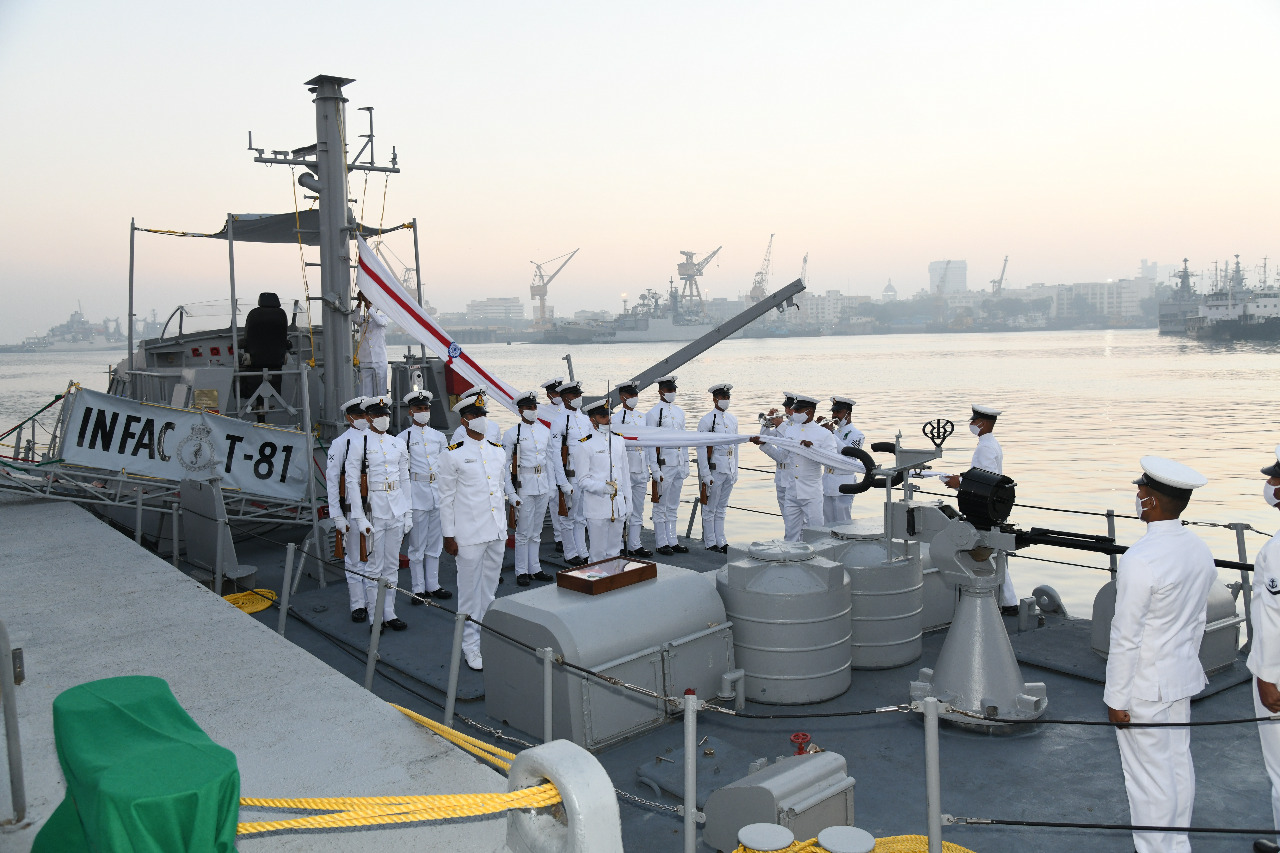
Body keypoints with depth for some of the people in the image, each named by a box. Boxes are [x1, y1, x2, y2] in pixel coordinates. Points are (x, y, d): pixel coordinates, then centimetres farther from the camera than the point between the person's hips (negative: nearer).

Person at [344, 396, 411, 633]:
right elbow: (352, 482, -8)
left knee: (392, 565, 11)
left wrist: (408, 513, 10)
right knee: (375, 567, 1)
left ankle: (389, 614, 20)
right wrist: (360, 518, -13)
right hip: (373, 511, -5)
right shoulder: (359, 444, -5)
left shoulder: (398, 445, 9)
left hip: (396, 511, 5)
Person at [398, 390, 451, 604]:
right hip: (417, 495, -4)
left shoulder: (438, 436, 12)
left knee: (435, 543, 11)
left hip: (438, 494, 5)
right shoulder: (404, 438, -1)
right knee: (417, 544, 1)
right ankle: (418, 589, 10)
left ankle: (433, 585, 21)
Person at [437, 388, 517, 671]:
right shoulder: (453, 454, -6)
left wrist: (503, 527, 15)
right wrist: (448, 536, -7)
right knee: (470, 592, 3)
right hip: (469, 535, -5)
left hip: (497, 533, 5)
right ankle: (471, 646, 13)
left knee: (490, 589, 14)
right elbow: (446, 498, -5)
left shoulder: (498, 451, 10)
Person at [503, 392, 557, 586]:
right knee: (523, 532, -1)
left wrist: (551, 486, 11)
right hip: (524, 485, -5)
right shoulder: (512, 433, -6)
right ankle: (522, 572, 10)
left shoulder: (545, 431, 9)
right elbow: (504, 464, -5)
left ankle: (535, 569, 22)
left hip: (543, 486, 5)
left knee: (536, 531, 13)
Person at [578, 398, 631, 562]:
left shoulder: (619, 441, 11)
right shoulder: (585, 444, -7)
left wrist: (628, 504, 14)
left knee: (615, 552, 13)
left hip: (618, 507, 5)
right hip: (597, 508, -5)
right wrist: (602, 487, -25)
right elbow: (582, 480, -8)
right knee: (598, 554, 2)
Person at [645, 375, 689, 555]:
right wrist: (655, 470, -13)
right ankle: (662, 544, 9)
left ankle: (673, 541, 20)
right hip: (664, 466, -6)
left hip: (679, 466, 6)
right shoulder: (653, 414, -7)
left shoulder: (679, 412, 13)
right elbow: (650, 444, -9)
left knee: (673, 507, 14)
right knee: (661, 507, 2)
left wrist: (686, 464, 14)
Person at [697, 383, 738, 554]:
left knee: (721, 509, 14)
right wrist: (705, 475, -15)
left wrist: (736, 471, 15)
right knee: (710, 509, 3)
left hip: (729, 470, 6)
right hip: (714, 469, -6)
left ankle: (721, 542, 21)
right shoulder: (706, 421, -9)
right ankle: (710, 543, 11)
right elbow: (701, 450, -11)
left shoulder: (733, 419, 12)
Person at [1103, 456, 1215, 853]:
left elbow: (1125, 637, -21)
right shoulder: (1199, 549, -1)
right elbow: (1197, 621, 11)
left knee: (1149, 775, 4)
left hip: (1145, 686, -8)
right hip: (1183, 677, 8)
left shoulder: (1139, 560, -26)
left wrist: (1116, 698, -12)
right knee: (1179, 761, 20)